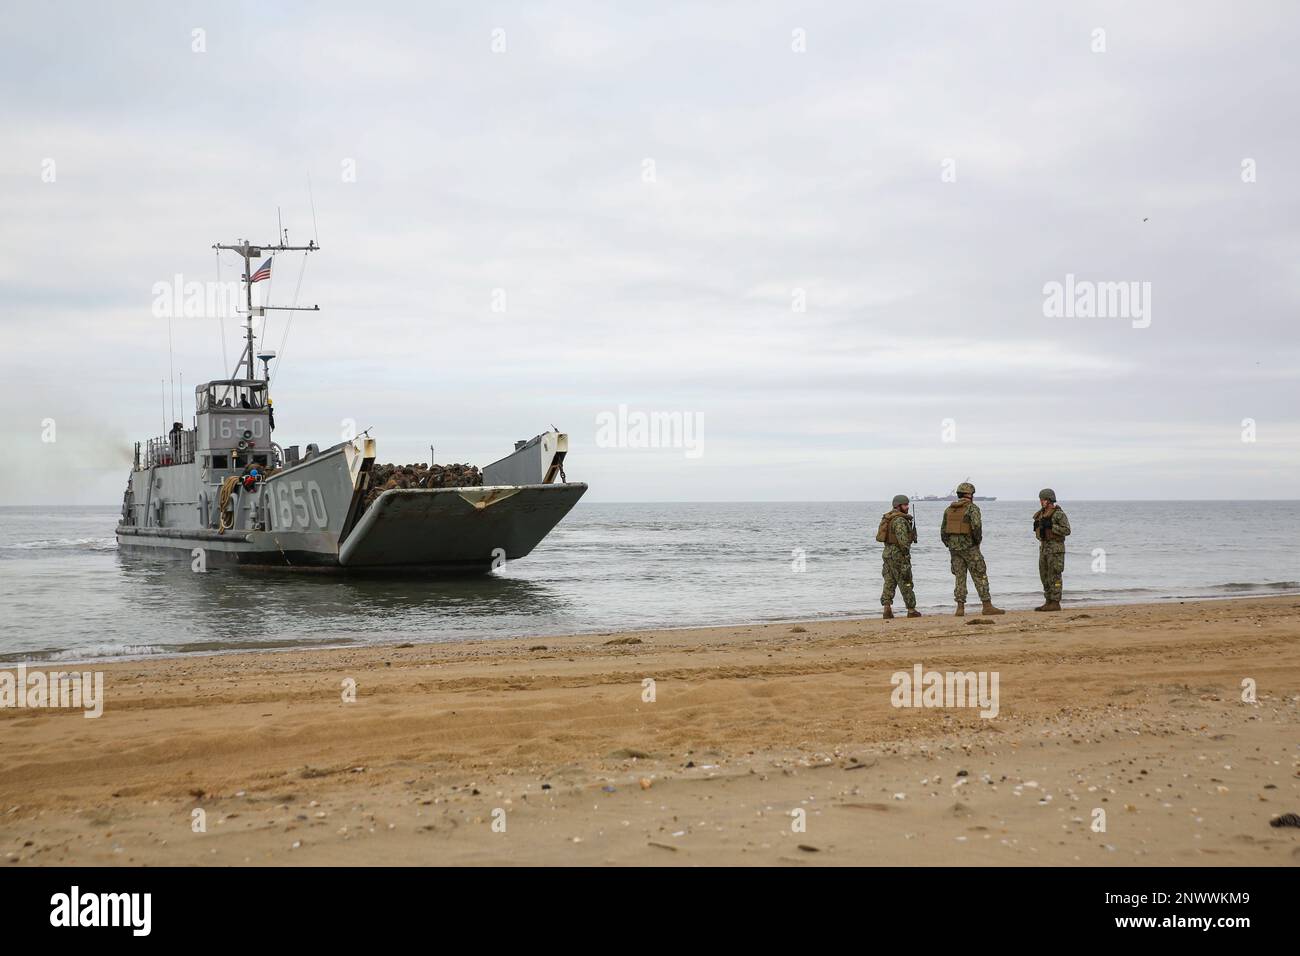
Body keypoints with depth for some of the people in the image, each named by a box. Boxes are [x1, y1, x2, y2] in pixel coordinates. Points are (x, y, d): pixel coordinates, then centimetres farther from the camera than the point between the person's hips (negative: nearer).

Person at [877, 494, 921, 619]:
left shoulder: (888, 518, 16)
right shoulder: (900, 520, -15)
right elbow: (902, 538, -24)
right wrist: (907, 553, -23)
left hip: (887, 552, 9)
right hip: (898, 554, -9)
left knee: (889, 582, 6)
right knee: (905, 583, 0)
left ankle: (887, 609, -3)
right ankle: (911, 610, 7)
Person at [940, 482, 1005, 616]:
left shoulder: (949, 509, 11)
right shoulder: (972, 508, -8)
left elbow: (943, 531, 11)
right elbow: (976, 526, -23)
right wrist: (978, 540, -7)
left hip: (954, 548, 6)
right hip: (969, 547, -6)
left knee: (960, 577, 8)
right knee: (980, 576, 1)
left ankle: (960, 608, 1)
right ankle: (987, 606, 0)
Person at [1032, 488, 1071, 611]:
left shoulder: (1059, 514, -11)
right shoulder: (1041, 514, 13)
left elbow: (1066, 530, -17)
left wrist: (1051, 526, -24)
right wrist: (1037, 526, 1)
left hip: (1056, 548, -8)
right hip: (1044, 547, 8)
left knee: (1054, 576, -7)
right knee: (1045, 576, 9)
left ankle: (1055, 603, -5)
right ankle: (1048, 602, 14)